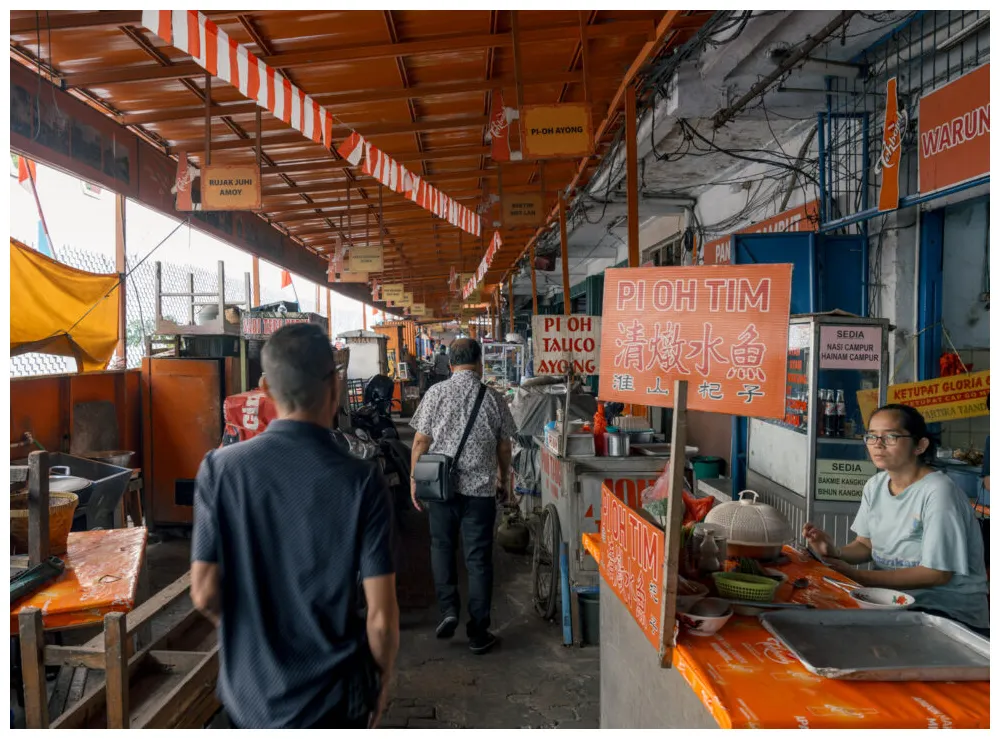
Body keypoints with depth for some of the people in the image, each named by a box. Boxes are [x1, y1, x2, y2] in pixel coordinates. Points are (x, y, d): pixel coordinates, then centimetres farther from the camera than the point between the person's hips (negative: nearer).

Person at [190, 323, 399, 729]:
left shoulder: (220, 467, -14)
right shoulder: (361, 480, -20)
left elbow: (205, 594, -9)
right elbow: (381, 615, -17)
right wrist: (383, 676, 2)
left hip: (249, 691, 2)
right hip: (332, 696, -2)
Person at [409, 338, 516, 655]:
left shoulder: (435, 393, -4)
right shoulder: (494, 399, -2)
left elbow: (421, 441, -4)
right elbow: (504, 448, 4)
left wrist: (415, 479, 7)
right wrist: (503, 480, 20)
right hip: (481, 489, 0)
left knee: (441, 546, 21)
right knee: (479, 558, 8)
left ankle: (448, 610, 11)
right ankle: (478, 633, 16)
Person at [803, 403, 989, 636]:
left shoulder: (937, 492, -19)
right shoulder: (875, 486, 4)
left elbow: (937, 573, -20)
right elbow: (866, 546, 9)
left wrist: (858, 576, -22)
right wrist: (836, 552, -14)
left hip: (950, 611, -7)